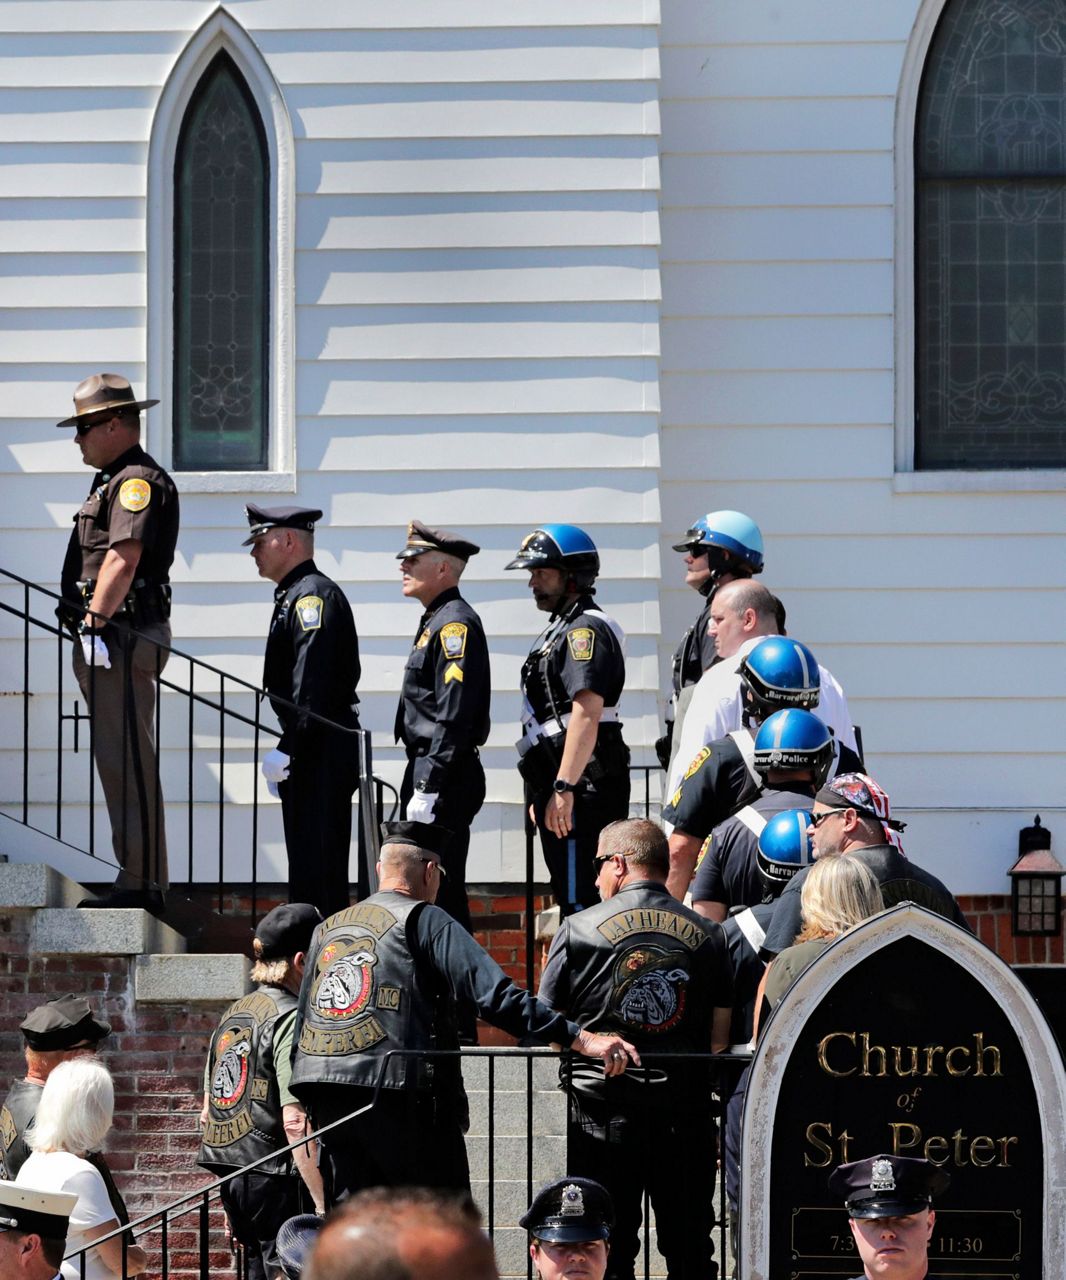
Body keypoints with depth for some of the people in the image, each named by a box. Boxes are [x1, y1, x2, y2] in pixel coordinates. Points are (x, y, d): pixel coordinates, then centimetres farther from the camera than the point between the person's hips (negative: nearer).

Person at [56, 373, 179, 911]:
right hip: (111, 640, 11)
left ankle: (142, 883, -11)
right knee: (119, 762, 12)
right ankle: (138, 880, 16)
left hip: (123, 638, -11)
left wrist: (94, 621, -22)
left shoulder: (139, 480, -11)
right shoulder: (113, 480, 22)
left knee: (128, 762, -11)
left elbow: (123, 559, -21)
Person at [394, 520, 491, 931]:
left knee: (440, 894, -9)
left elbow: (453, 716, -21)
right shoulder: (435, 621, 18)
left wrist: (428, 788, -23)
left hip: (445, 781, -11)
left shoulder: (456, 623, -13)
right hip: (428, 776, 11)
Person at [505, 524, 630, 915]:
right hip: (559, 782, 11)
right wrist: (541, 792, 26)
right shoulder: (560, 627, 22)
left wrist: (563, 788, -27)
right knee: (571, 896, 13)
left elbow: (586, 713, -23)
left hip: (580, 783, -11)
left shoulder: (585, 630, -12)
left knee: (580, 898, -13)